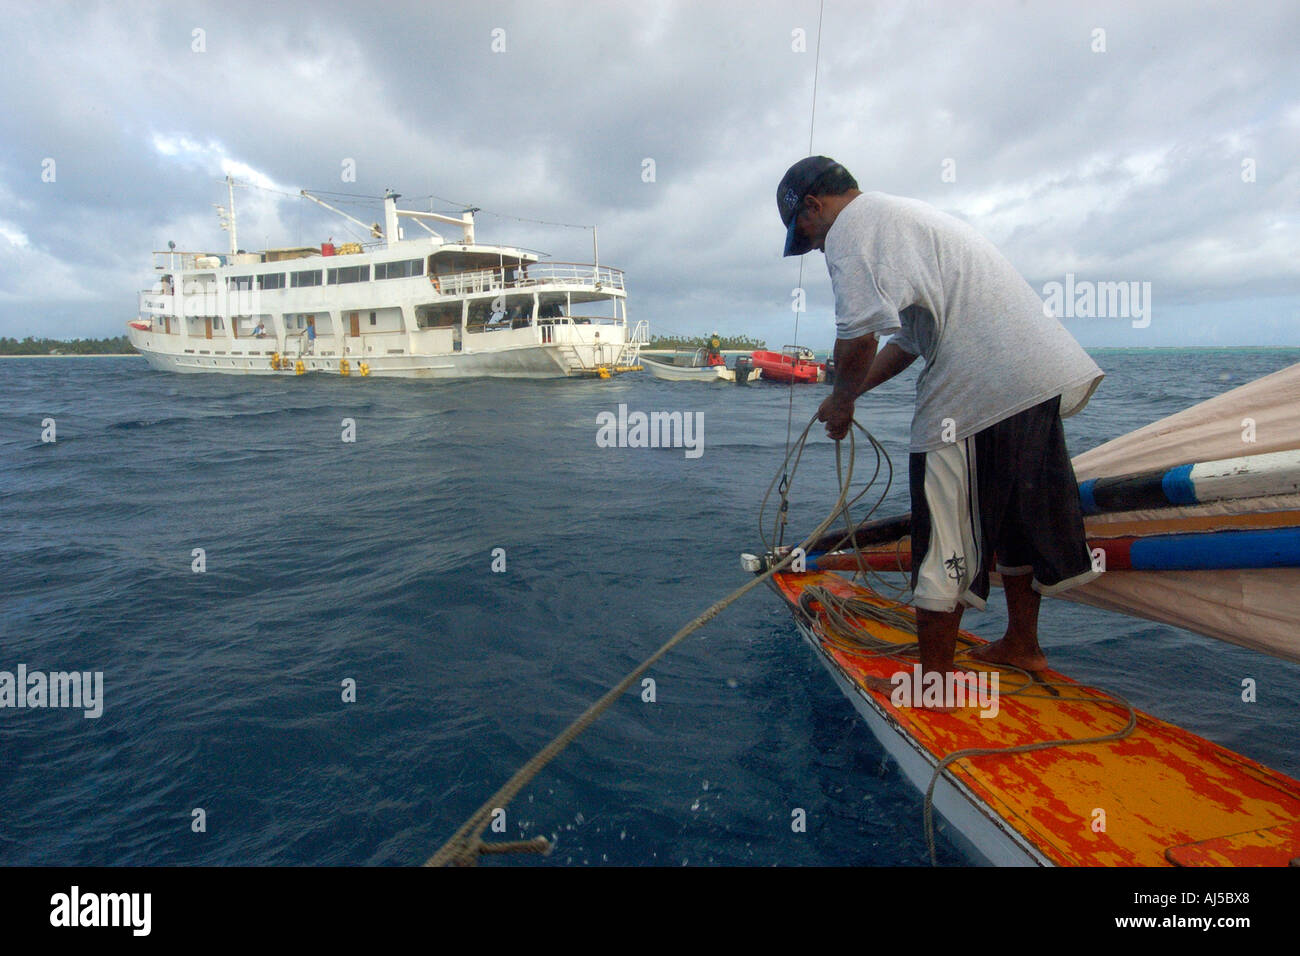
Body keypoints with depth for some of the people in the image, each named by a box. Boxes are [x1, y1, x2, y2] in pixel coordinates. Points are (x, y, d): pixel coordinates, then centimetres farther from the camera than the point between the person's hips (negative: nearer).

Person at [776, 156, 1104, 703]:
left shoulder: (852, 229, -4)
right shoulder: (902, 214, 28)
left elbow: (859, 338, -19)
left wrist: (841, 401, -1)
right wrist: (849, 394, 22)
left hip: (984, 389, -10)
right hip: (1043, 374, 10)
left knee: (945, 539, -1)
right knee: (1016, 517, 21)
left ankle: (933, 681, 10)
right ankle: (1022, 644, 37)